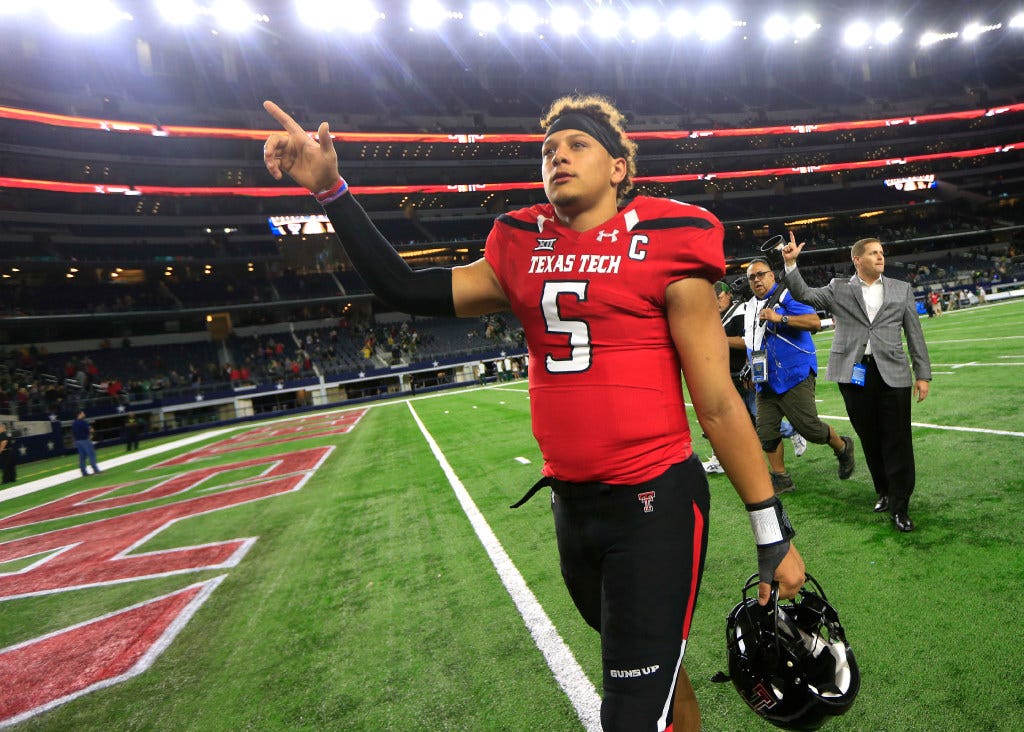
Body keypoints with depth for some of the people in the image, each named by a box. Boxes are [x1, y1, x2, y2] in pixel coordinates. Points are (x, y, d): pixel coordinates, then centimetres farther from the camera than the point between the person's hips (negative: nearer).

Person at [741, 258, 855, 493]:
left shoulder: (787, 296, -8)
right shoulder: (751, 306, 15)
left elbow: (815, 322, -21)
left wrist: (780, 318, -29)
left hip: (795, 376, -7)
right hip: (765, 382, 7)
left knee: (809, 427, -3)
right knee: (766, 431, 4)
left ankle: (843, 448, 28)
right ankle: (780, 478, 17)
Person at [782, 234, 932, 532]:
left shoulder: (901, 289, 12)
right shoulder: (838, 289, 9)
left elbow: (914, 334, 11)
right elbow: (804, 294, -2)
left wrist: (923, 374, 7)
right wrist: (790, 263, -14)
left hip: (892, 373, 0)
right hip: (854, 373, 0)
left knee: (897, 440, -1)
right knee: (869, 438, 10)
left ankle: (900, 506, 9)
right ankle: (883, 491, 29)